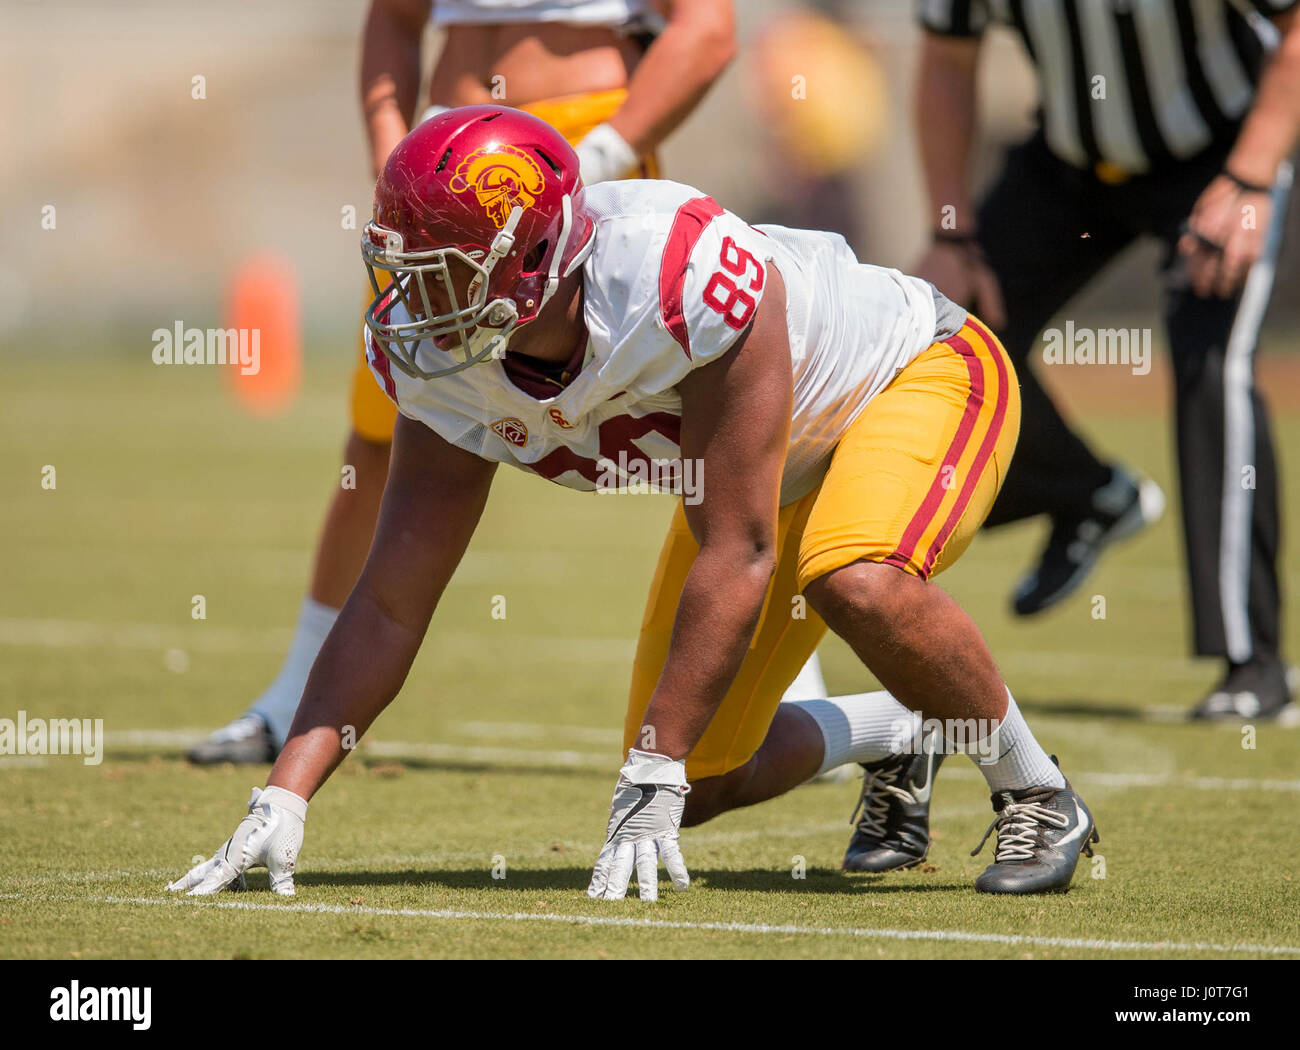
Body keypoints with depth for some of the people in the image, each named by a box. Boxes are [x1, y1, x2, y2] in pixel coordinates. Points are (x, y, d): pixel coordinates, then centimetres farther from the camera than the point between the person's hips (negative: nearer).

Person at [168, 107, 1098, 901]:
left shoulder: (688, 279, -42)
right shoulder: (439, 364, -21)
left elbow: (735, 558, -37)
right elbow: (389, 608, -16)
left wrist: (650, 781, -34)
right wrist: (282, 801, -27)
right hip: (775, 467, 7)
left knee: (857, 583, -39)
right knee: (697, 787, 2)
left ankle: (1036, 794, -11)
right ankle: (896, 736, 32)